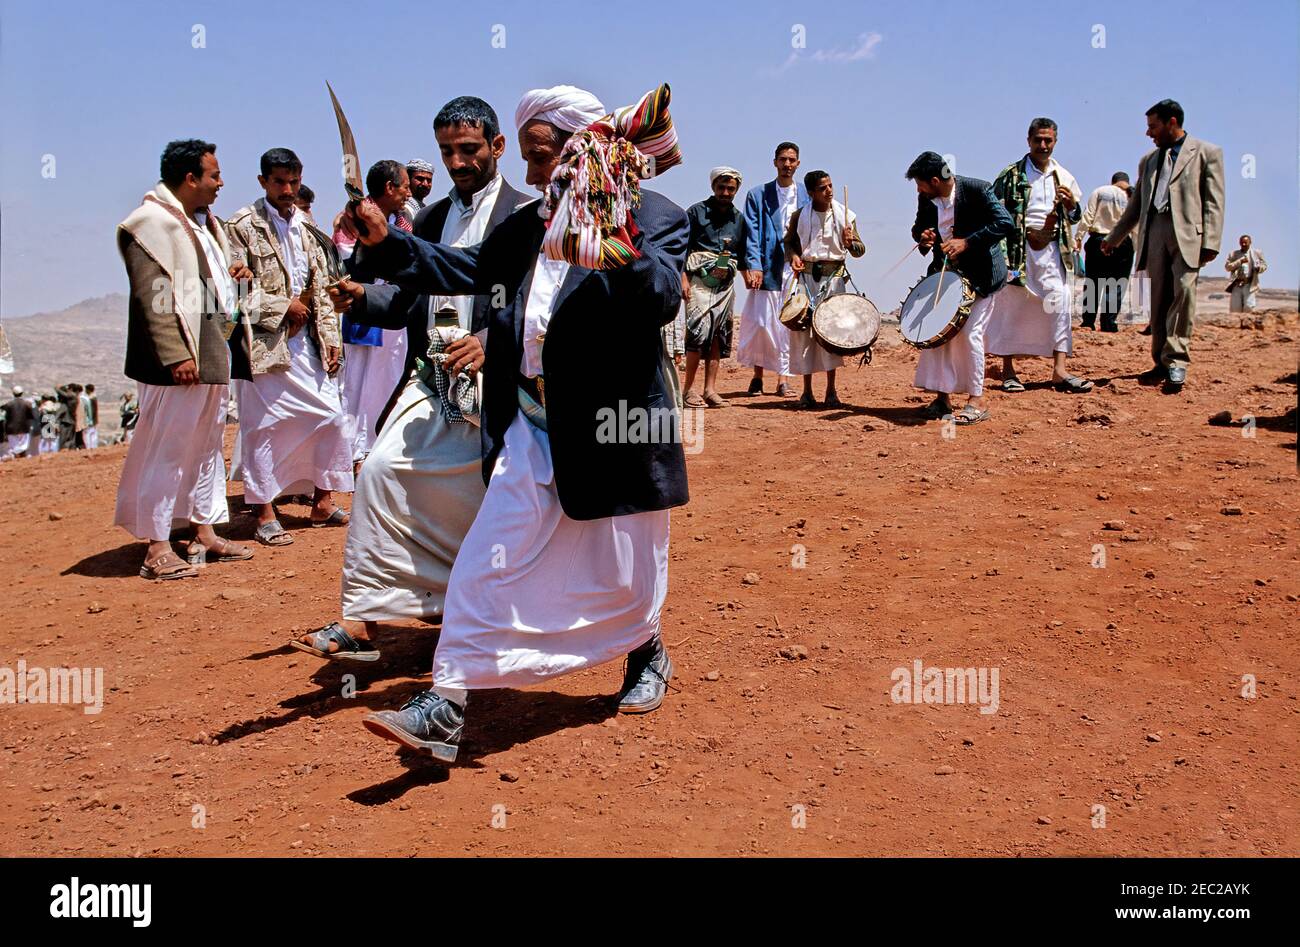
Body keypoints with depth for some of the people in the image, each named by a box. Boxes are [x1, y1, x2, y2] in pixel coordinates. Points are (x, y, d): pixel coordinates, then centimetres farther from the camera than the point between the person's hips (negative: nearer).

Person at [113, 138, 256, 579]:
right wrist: (176, 355, -23)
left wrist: (230, 275, 9)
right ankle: (157, 548, 2)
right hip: (181, 359, -10)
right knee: (169, 448, -5)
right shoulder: (152, 223, -12)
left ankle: (205, 533, 24)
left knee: (208, 443, 14)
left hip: (215, 350, 10)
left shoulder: (202, 222, 17)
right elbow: (152, 297, -18)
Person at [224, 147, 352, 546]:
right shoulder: (242, 227, -3)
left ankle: (323, 501, 18)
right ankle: (265, 514, 8)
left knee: (332, 416, 4)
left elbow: (322, 289, 15)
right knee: (263, 424, -2)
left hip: (307, 343, 6)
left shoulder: (305, 228, 16)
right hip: (264, 342, -6)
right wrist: (283, 307, -11)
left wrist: (331, 337, 7)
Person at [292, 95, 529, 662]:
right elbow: (404, 301, 17)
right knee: (380, 470, -10)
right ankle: (361, 620, -7)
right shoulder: (430, 220, 19)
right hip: (429, 382, 5)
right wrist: (363, 297, -3)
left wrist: (492, 343, -24)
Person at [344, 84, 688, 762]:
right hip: (531, 431, 5)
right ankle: (445, 708, 0)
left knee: (622, 570, 12)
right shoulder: (526, 227, 13)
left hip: (614, 432, -4)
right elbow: (465, 270, 13)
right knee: (488, 561, -2)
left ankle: (647, 656, 43)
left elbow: (664, 298, -21)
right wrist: (386, 242, 2)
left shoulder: (656, 217, -6)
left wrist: (621, 246, -38)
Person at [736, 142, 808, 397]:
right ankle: (757, 375, 12)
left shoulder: (807, 195, 11)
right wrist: (754, 266, -11)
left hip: (797, 268, 1)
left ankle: (782, 378, 4)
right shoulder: (757, 195, 7)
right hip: (767, 267, -1)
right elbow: (751, 234, 0)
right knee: (760, 322, -3)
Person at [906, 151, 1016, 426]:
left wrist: (966, 242, -28)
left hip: (978, 274, -6)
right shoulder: (926, 199, -1)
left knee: (969, 332, -12)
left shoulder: (977, 189, -17)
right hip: (944, 272, 6)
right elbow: (918, 227, 16)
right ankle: (943, 397, 14)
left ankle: (977, 401, -2)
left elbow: (1006, 224, -22)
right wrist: (923, 237, -9)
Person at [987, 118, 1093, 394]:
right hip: (1018, 248, -3)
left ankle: (1060, 370, -4)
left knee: (1060, 303, -4)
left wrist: (1071, 203, -3)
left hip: (1052, 249, 4)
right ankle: (1009, 371, 7)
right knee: (1012, 306, -2)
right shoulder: (1012, 175, 1)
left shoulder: (1063, 177, 14)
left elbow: (1075, 216, 19)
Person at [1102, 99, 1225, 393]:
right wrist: (1113, 238, 28)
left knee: (1183, 291, -18)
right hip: (1154, 234, 5)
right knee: (1159, 300, 3)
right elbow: (1136, 205, 29)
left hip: (1187, 234, -5)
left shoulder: (1206, 153, 7)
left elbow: (1214, 202, -1)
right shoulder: (1149, 160, 23)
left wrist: (1210, 243, -11)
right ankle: (1162, 363, 8)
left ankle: (1176, 362, -19)